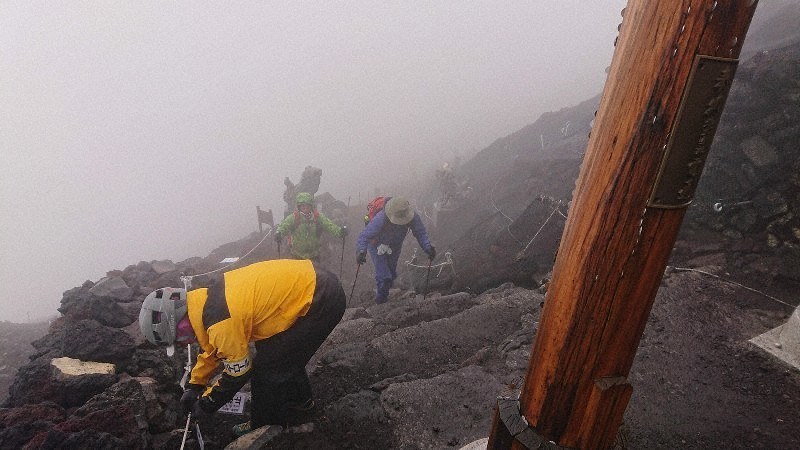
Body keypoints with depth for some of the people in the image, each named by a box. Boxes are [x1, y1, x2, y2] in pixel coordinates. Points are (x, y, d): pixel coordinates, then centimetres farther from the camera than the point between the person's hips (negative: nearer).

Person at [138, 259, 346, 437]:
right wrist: (194, 386, 30)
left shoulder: (223, 324, -20)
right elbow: (214, 346, 23)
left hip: (321, 301, -9)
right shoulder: (208, 297, 7)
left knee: (266, 368, 2)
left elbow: (238, 372, -4)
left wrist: (205, 404, 13)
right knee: (284, 355, 25)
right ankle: (301, 401, 45)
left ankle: (264, 427, 25)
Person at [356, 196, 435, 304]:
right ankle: (380, 300, 15)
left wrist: (428, 248, -35)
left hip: (395, 246, 5)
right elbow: (364, 235, -43)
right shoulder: (381, 218, -43)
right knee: (383, 276, -12)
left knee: (392, 274, 18)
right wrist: (361, 251, -60)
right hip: (377, 246, -5)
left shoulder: (413, 216, -30)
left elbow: (421, 233, -19)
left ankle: (384, 295, 47)